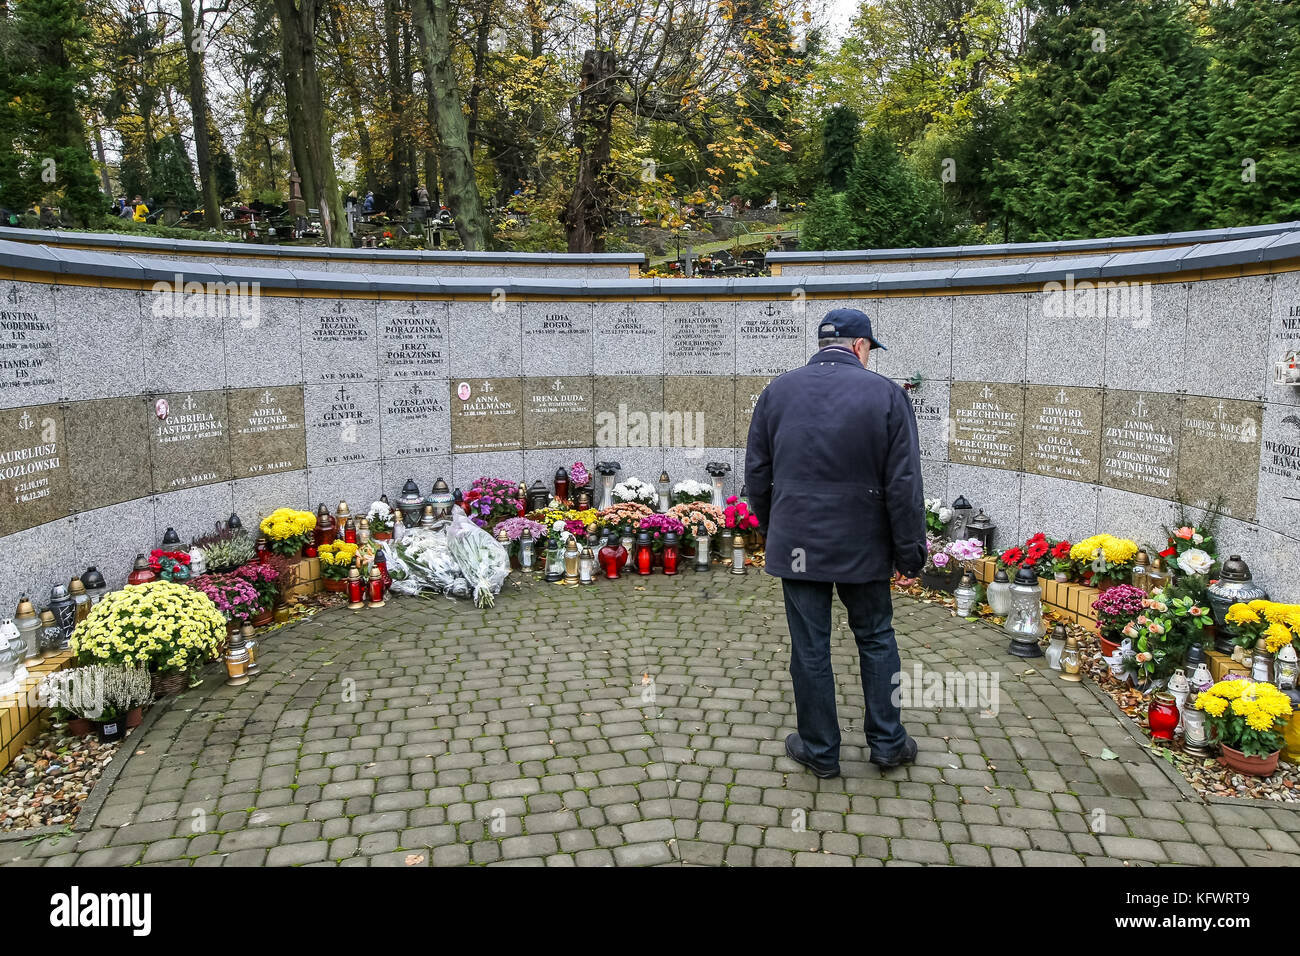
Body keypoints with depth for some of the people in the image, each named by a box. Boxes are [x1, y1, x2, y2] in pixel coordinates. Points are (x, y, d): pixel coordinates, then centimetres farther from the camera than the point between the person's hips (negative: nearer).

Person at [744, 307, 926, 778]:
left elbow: (757, 473, 7)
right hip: (863, 546, -1)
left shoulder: (777, 391, 1)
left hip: (797, 543, 1)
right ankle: (887, 742, 27)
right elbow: (904, 485, -8)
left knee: (810, 648, 8)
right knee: (876, 638, 17)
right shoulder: (886, 394, -6)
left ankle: (820, 750, 21)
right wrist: (909, 554, -1)